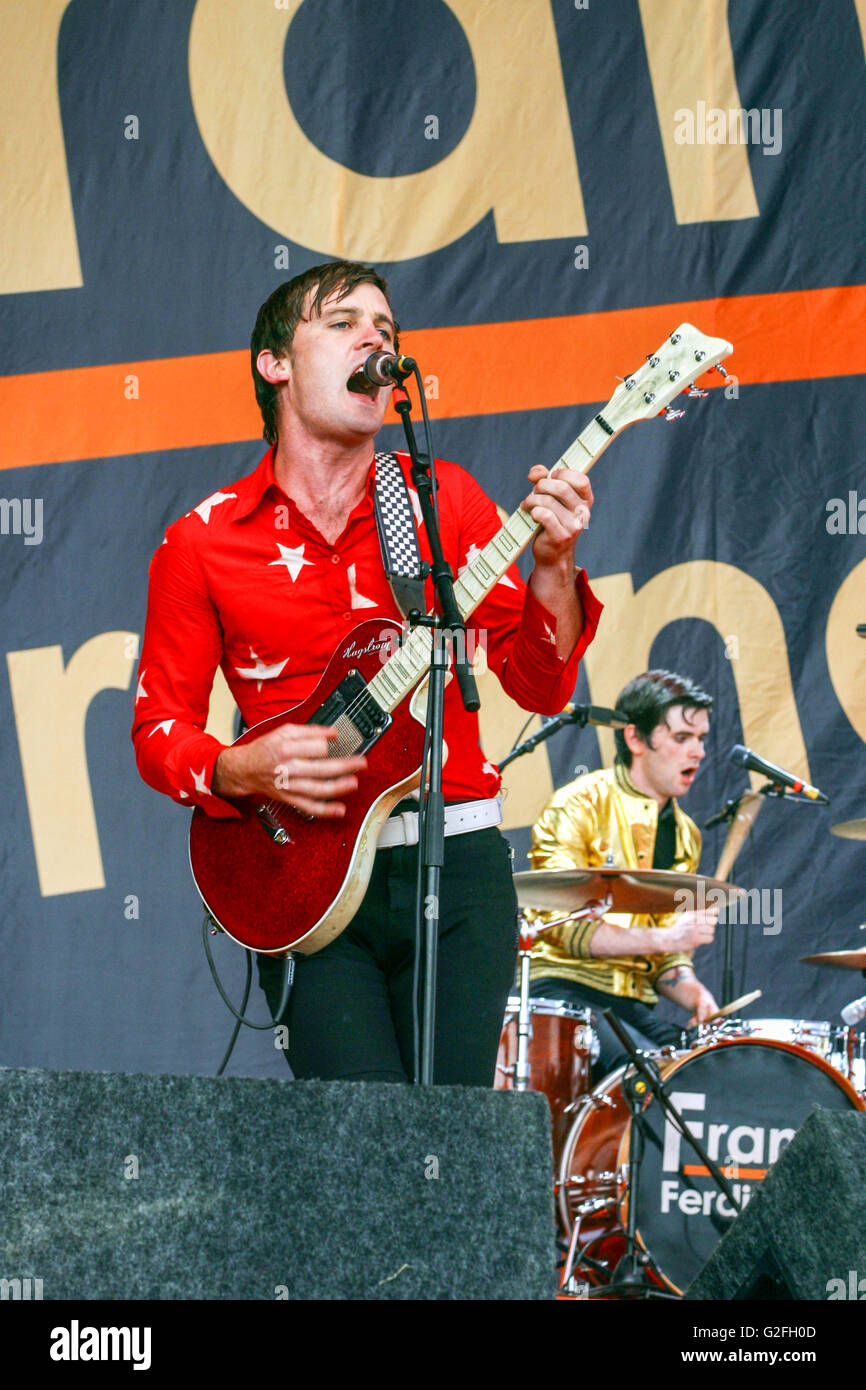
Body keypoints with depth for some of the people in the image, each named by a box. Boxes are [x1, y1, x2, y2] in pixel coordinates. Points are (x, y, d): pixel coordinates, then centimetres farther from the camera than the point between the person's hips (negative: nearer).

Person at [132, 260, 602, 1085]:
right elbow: (160, 725, 6)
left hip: (456, 861, 2)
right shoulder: (202, 542, 4)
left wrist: (551, 567, -15)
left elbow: (540, 687, 3)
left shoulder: (442, 498, 8)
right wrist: (239, 771, -14)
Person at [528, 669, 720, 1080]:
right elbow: (560, 924, -15)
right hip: (564, 990, -7)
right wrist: (662, 939, -22)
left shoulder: (684, 836, 17)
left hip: (635, 1005, 7)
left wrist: (695, 995, -1)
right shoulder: (580, 806, -5)